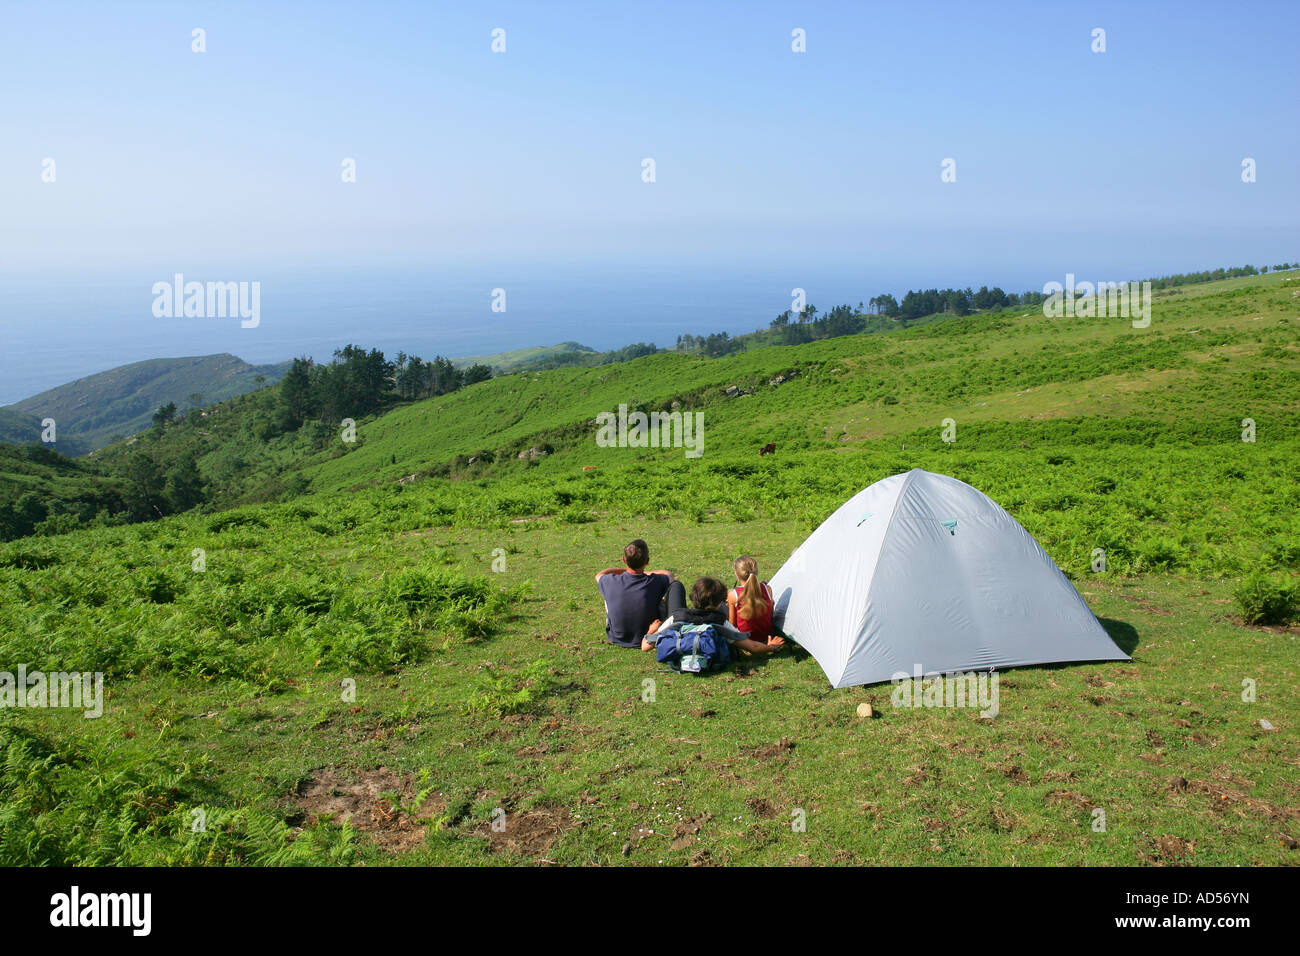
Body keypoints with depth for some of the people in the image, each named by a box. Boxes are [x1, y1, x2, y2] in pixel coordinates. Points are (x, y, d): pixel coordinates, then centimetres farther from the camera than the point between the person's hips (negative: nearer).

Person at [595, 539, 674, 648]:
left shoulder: (611, 582, -25)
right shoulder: (656, 583, -27)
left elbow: (599, 575, 4)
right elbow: (669, 574, 2)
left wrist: (625, 569, 9)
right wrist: (645, 573, 12)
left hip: (616, 639, 1)